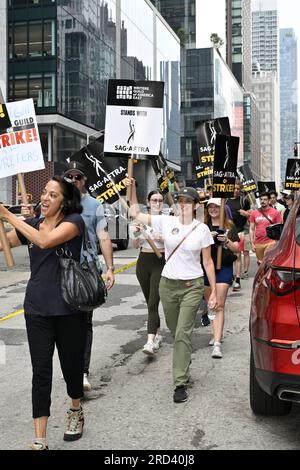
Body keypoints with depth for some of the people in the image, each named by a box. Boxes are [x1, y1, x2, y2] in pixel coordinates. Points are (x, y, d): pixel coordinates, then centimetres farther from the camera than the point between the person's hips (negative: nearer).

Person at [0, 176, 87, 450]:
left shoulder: (74, 221, -8)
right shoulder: (31, 224, 8)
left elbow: (46, 241, -26)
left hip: (69, 308, -3)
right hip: (36, 309, 3)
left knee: (71, 364, 12)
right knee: (41, 371, 0)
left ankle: (76, 411, 42)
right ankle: (40, 440, 5)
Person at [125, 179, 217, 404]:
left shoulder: (202, 229, -4)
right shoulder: (166, 222, -1)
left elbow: (208, 262, 0)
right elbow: (135, 213, 2)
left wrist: (214, 292, -2)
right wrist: (132, 188, -8)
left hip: (192, 286, -3)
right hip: (168, 284, 3)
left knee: (183, 333, -9)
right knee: (175, 331, 17)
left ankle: (181, 383, -4)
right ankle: (185, 360, 45)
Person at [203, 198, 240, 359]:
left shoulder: (229, 227, 4)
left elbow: (237, 249, 2)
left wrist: (227, 241, -17)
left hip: (224, 268, -2)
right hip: (206, 267, 3)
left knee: (219, 306, -9)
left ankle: (217, 344, -14)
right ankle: (217, 335, 31)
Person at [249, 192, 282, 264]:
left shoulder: (275, 212, -1)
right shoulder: (254, 213, 7)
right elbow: (251, 229, 10)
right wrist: (252, 243, 2)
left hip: (270, 242, -4)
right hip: (258, 243, 4)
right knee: (260, 264, 14)